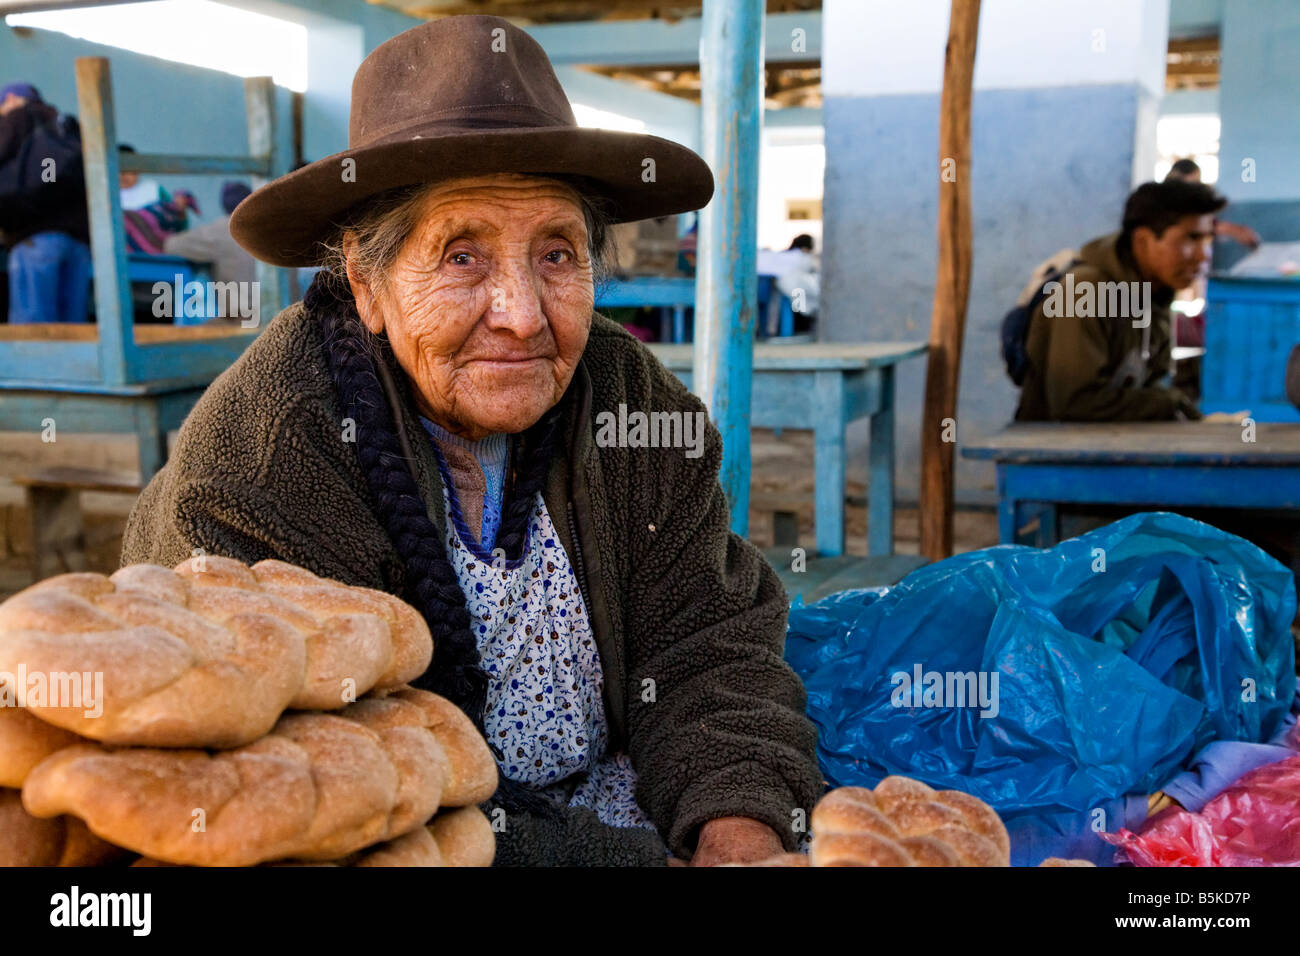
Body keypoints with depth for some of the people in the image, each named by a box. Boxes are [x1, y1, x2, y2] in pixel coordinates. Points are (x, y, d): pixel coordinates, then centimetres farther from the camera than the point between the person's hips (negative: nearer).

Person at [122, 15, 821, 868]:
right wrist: (647, 860, -31)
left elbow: (706, 647, -8)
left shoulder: (633, 402, -7)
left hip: (623, 808, 6)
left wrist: (740, 835, -27)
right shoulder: (252, 475, -21)